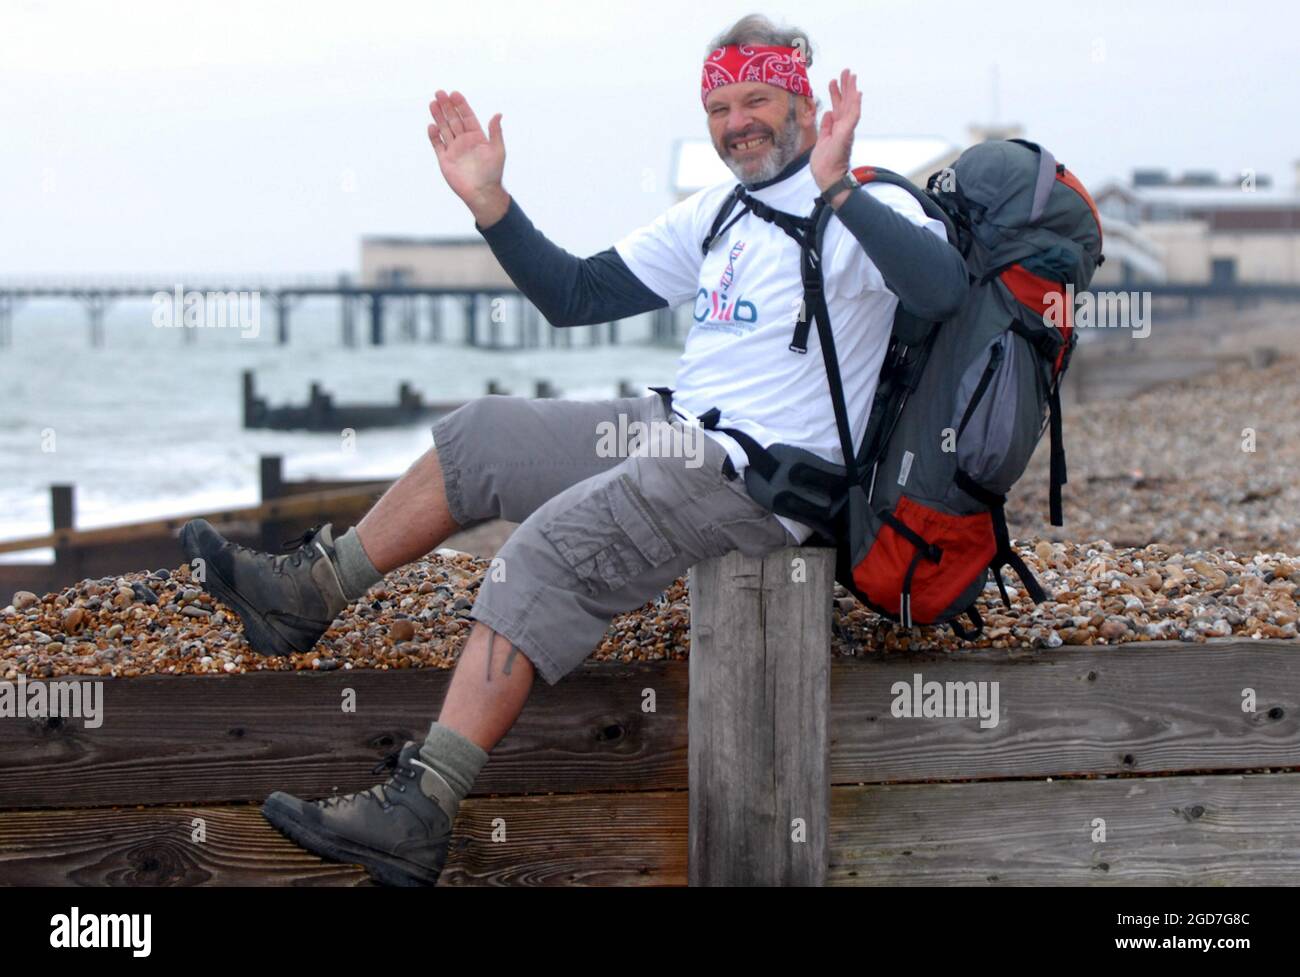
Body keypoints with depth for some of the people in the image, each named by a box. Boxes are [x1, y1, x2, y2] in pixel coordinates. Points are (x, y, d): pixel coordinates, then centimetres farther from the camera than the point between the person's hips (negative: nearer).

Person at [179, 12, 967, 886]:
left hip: (758, 479, -9)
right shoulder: (717, 215, 16)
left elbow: (943, 289, -32)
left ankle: (417, 815, -28)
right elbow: (575, 296, 19)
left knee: (549, 549, -24)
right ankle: (309, 592, 21)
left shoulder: (866, 209, -9)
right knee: (479, 436, 11)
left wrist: (838, 189, -41)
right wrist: (487, 198, 8)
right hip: (673, 424, 9)